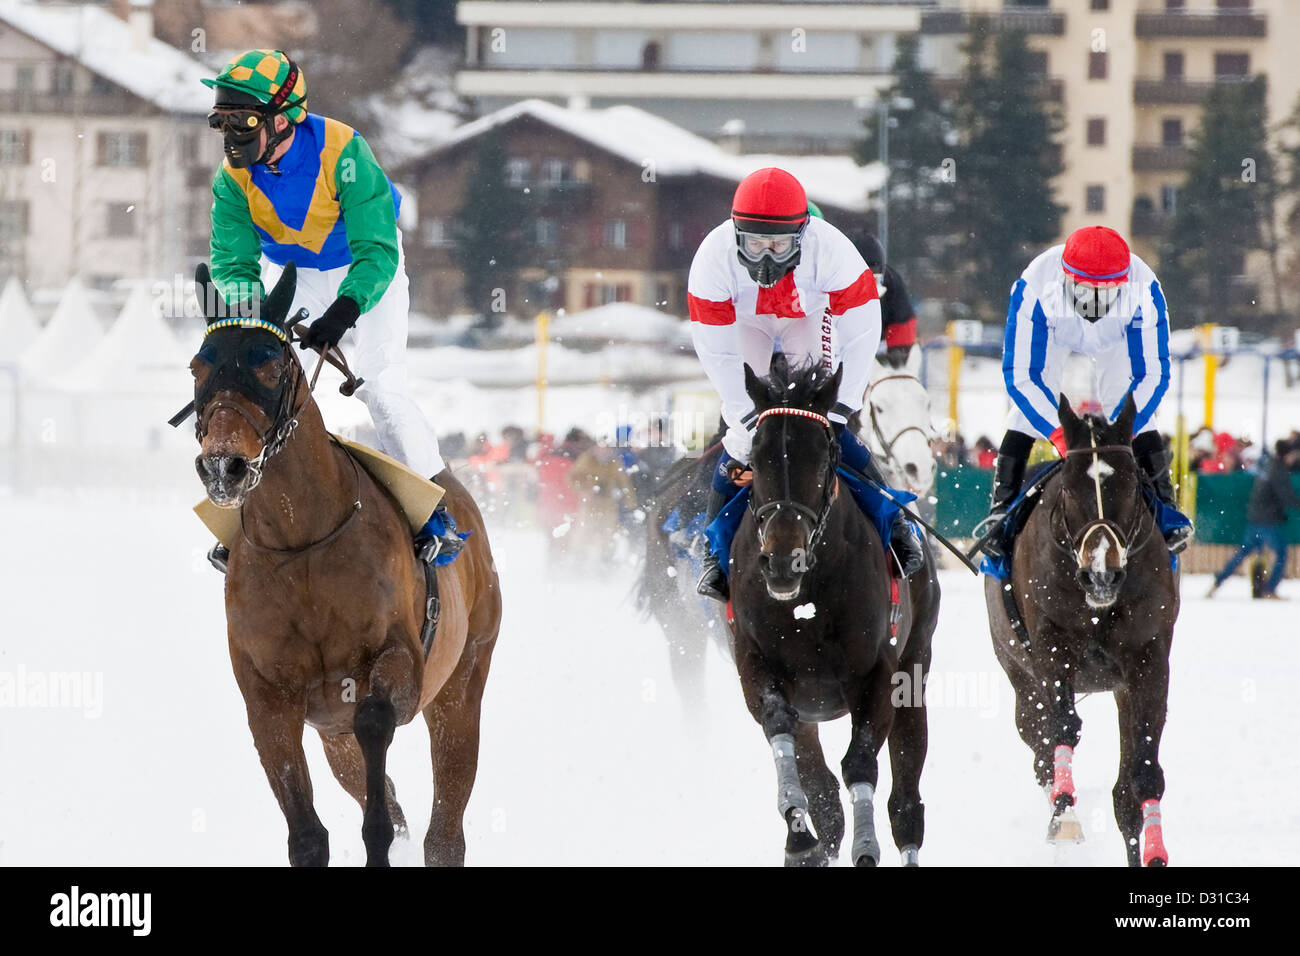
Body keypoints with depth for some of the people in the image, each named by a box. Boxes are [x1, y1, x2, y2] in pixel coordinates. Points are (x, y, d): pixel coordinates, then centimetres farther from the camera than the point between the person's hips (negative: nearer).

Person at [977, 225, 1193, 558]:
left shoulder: (1144, 290, -42)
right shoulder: (1033, 289, -45)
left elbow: (1153, 375, -32)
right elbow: (1021, 375, -38)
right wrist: (1058, 433, -48)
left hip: (1117, 336, 1)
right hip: (1051, 332, 0)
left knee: (1139, 420, -14)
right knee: (1026, 415, -14)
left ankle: (1165, 510, -4)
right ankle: (1000, 510, -6)